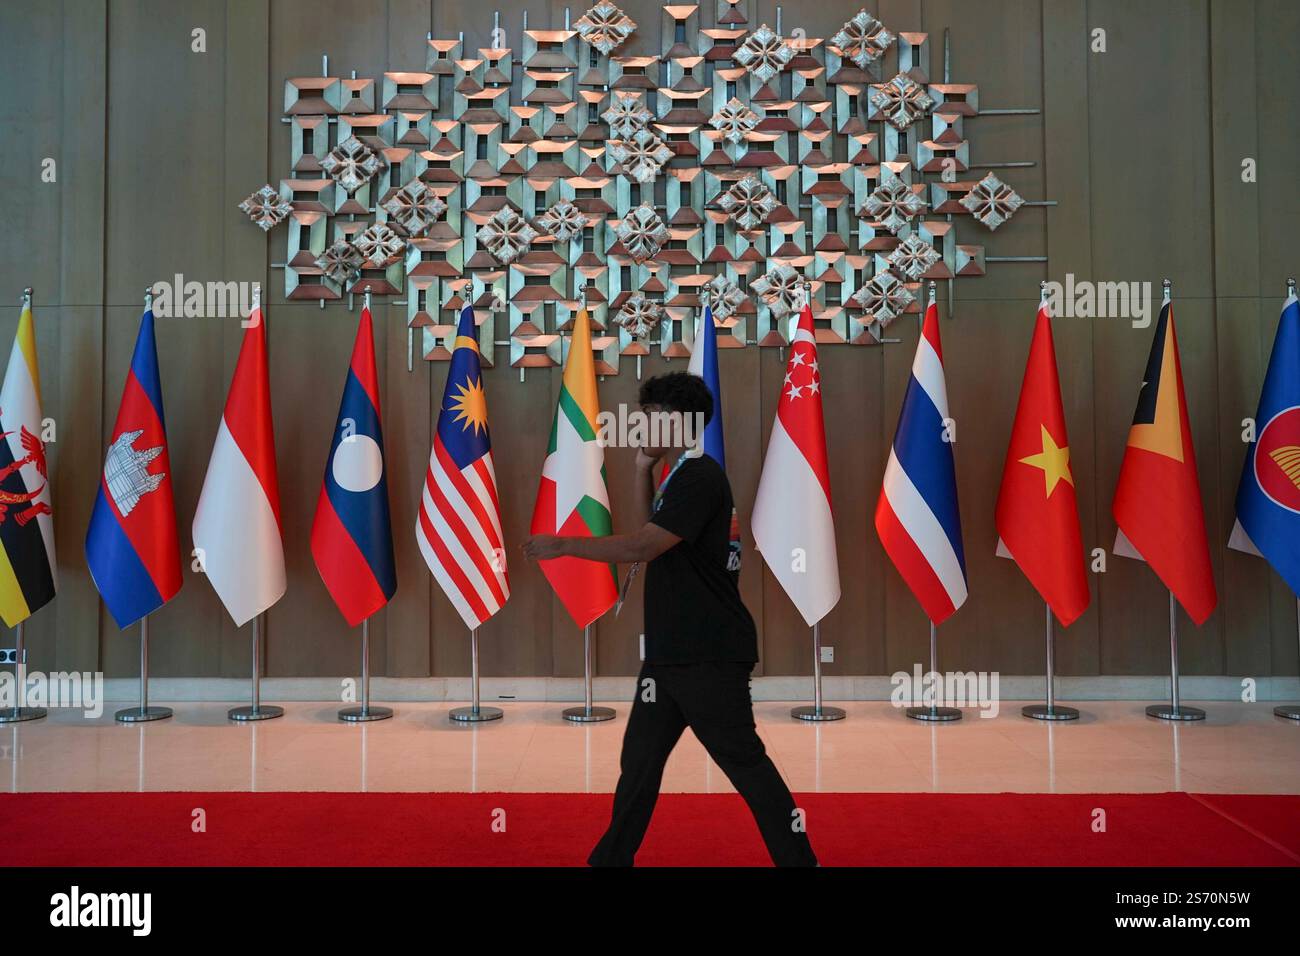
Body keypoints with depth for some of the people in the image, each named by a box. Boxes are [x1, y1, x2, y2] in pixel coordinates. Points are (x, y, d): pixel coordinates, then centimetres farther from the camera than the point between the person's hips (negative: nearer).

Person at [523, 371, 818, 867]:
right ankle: (612, 857, 22)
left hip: (709, 655, -10)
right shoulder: (679, 477, 16)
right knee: (639, 758, 13)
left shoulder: (700, 478, -15)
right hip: (670, 651, 10)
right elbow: (648, 532, 23)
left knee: (745, 762, -2)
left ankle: (798, 857, 10)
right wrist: (643, 468, 13)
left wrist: (562, 544, -14)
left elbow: (643, 547, -22)